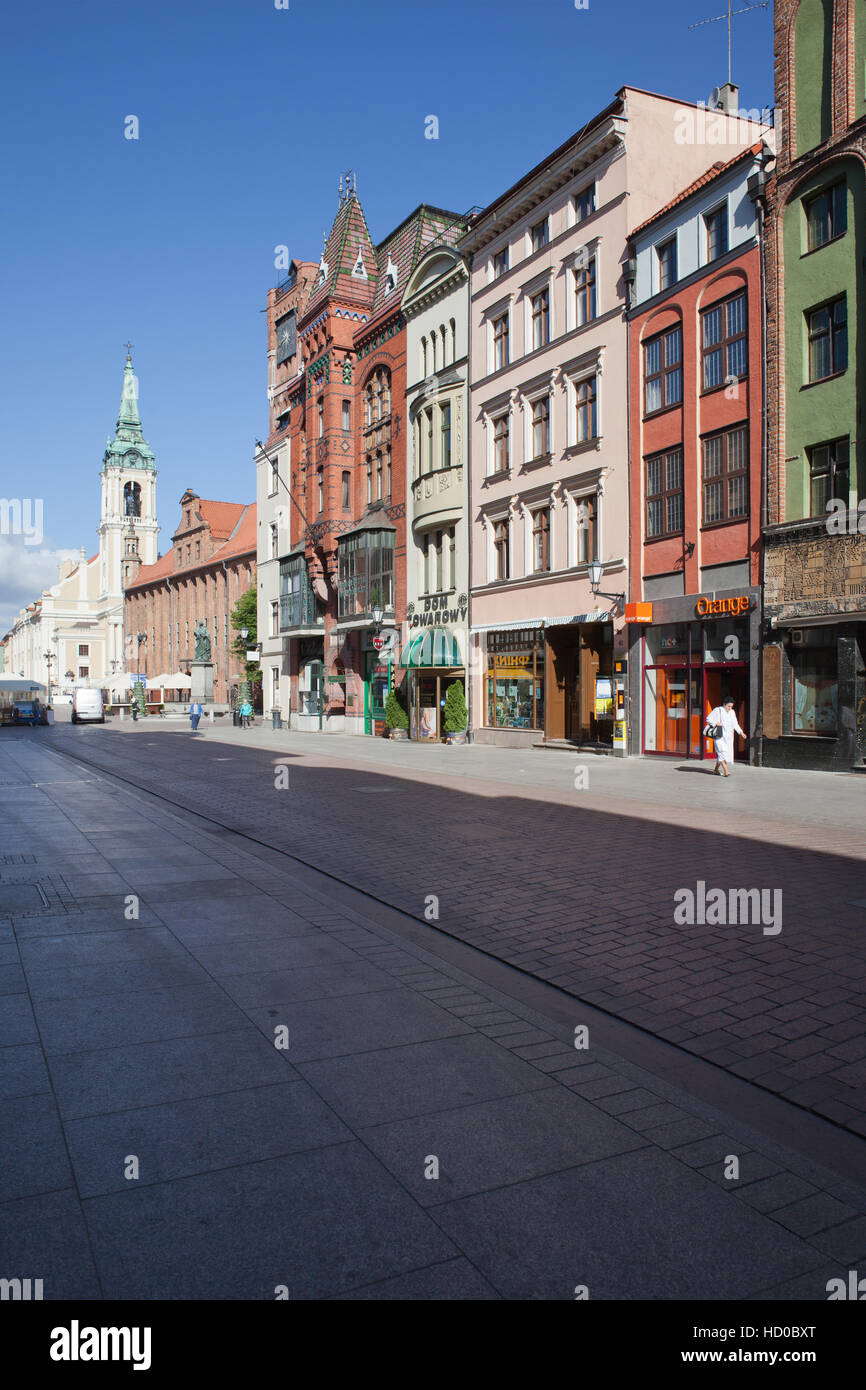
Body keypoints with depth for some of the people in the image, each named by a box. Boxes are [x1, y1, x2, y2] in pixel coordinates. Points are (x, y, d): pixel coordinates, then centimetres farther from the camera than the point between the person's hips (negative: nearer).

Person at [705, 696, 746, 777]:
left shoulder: (732, 712, 13)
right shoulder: (717, 710, -4)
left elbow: (735, 724, 15)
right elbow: (708, 718, -3)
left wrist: (741, 732, 4)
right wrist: (716, 723, -17)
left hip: (728, 736, 6)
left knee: (720, 753, 5)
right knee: (722, 751, -16)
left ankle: (716, 769, 20)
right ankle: (726, 771, -22)